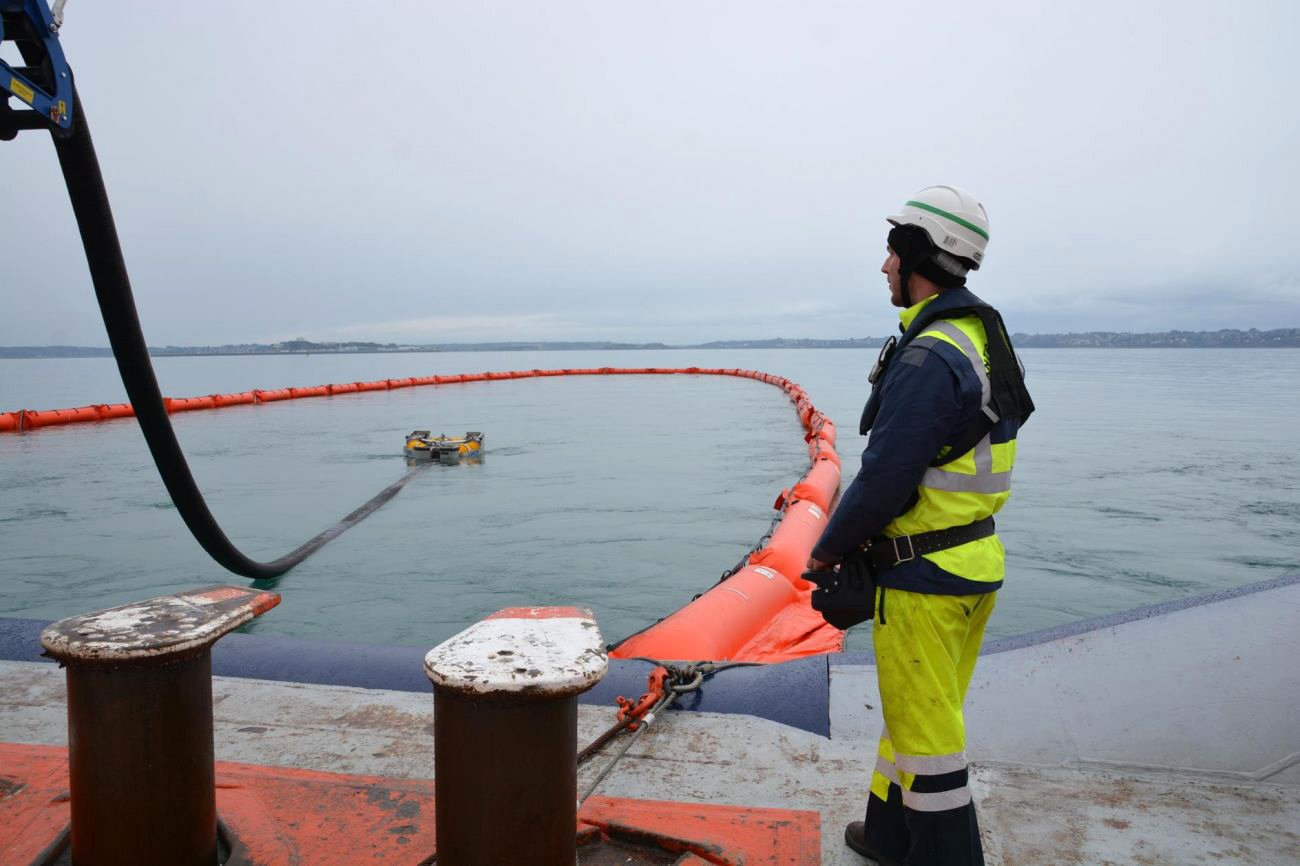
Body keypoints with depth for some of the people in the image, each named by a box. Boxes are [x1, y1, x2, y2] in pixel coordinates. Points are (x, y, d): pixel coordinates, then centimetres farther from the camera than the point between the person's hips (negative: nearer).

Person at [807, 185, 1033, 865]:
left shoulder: (928, 357, -22)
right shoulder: (984, 339, 10)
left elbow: (885, 477, -24)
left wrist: (829, 547, -7)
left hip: (924, 577, -10)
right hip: (974, 558, 10)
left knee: (926, 731, 5)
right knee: (917, 710, 23)